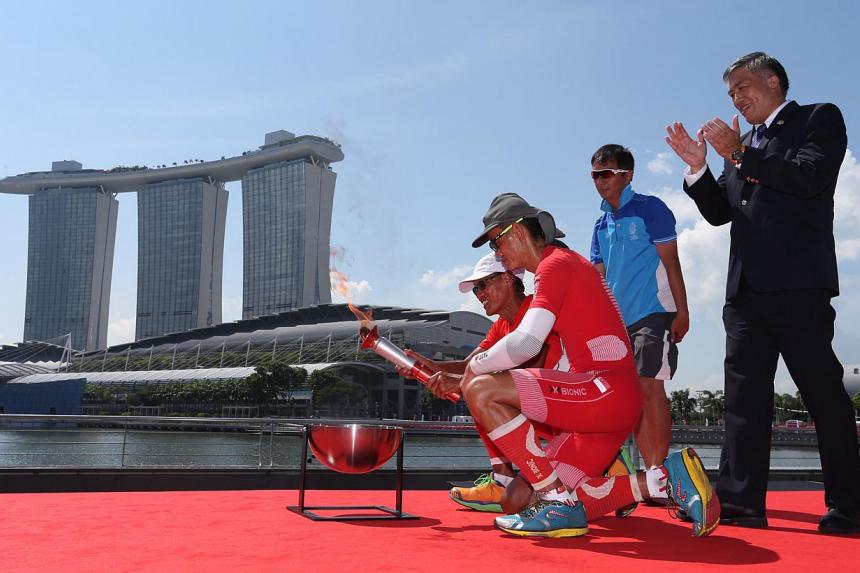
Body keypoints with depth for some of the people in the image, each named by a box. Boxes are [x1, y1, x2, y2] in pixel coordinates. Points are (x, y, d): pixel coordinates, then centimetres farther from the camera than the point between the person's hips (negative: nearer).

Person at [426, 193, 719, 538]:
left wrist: (473, 368, -2)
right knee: (520, 497, 7)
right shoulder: (567, 265, 25)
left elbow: (524, 345, -19)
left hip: (607, 390, -10)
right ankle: (668, 475, 7)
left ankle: (559, 504, -15)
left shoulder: (555, 264, -5)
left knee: (481, 390, -17)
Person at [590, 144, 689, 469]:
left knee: (649, 387, -14)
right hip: (618, 321, 7)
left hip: (653, 313, -7)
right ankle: (653, 474, 12)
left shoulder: (650, 209, -3)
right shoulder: (601, 225, 15)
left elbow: (671, 263, -7)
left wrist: (681, 313, -12)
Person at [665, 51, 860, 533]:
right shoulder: (742, 143, 23)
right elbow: (719, 212, 18)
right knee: (744, 396, 2)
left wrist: (739, 154, -11)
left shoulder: (820, 118, 6)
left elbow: (812, 176, -13)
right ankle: (741, 502, 4)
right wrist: (699, 166, 3)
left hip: (797, 282, -7)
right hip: (747, 286, 7)